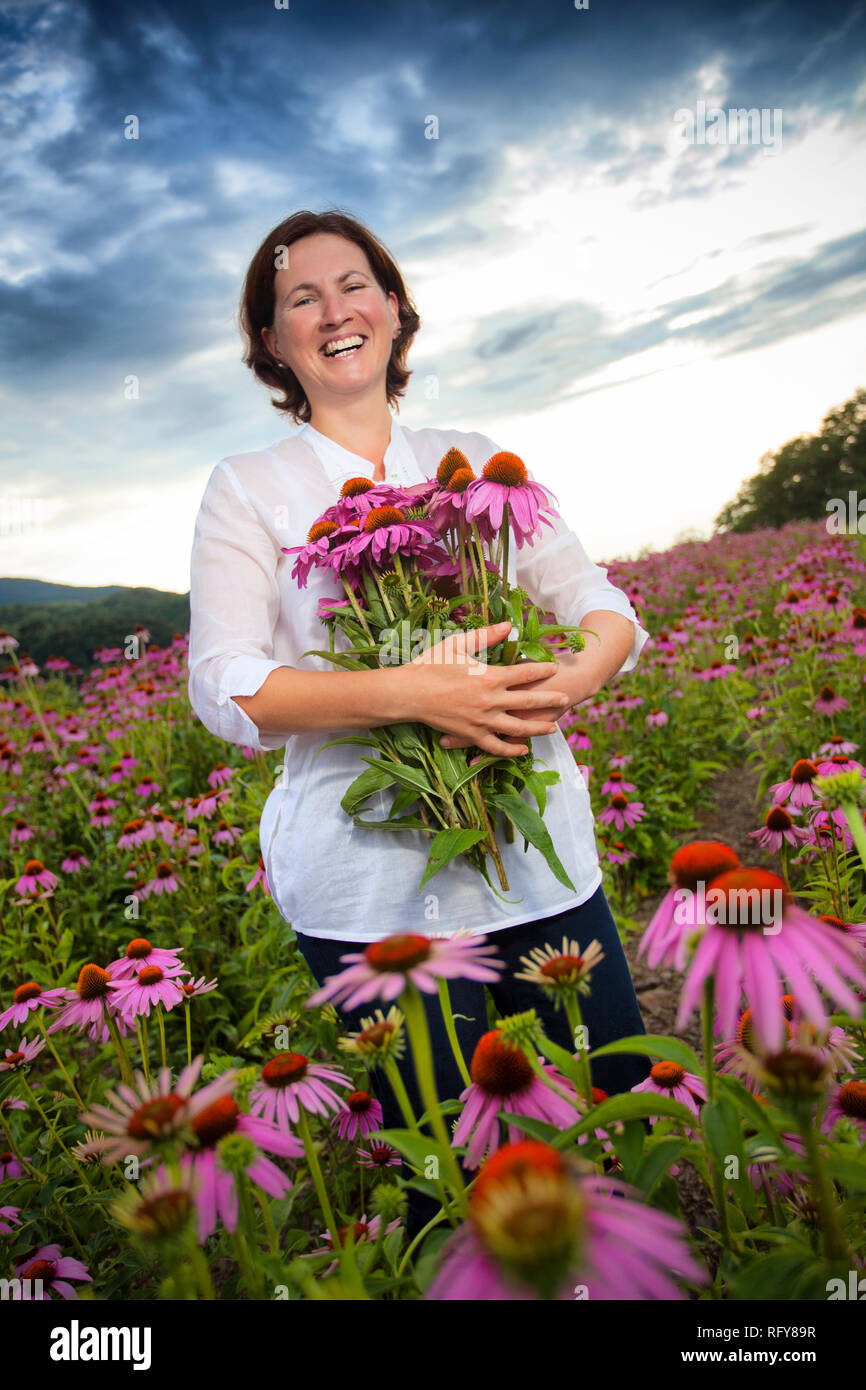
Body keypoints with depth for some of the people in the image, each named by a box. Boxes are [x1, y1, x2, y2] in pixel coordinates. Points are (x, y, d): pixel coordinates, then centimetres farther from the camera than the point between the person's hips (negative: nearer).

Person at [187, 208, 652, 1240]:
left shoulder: (479, 460, 11)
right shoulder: (248, 488, 2)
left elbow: (603, 606, 9)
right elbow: (223, 687, -9)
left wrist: (570, 679, -16)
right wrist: (415, 692, -23)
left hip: (542, 855, 4)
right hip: (375, 885, -3)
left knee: (618, 1104, 12)